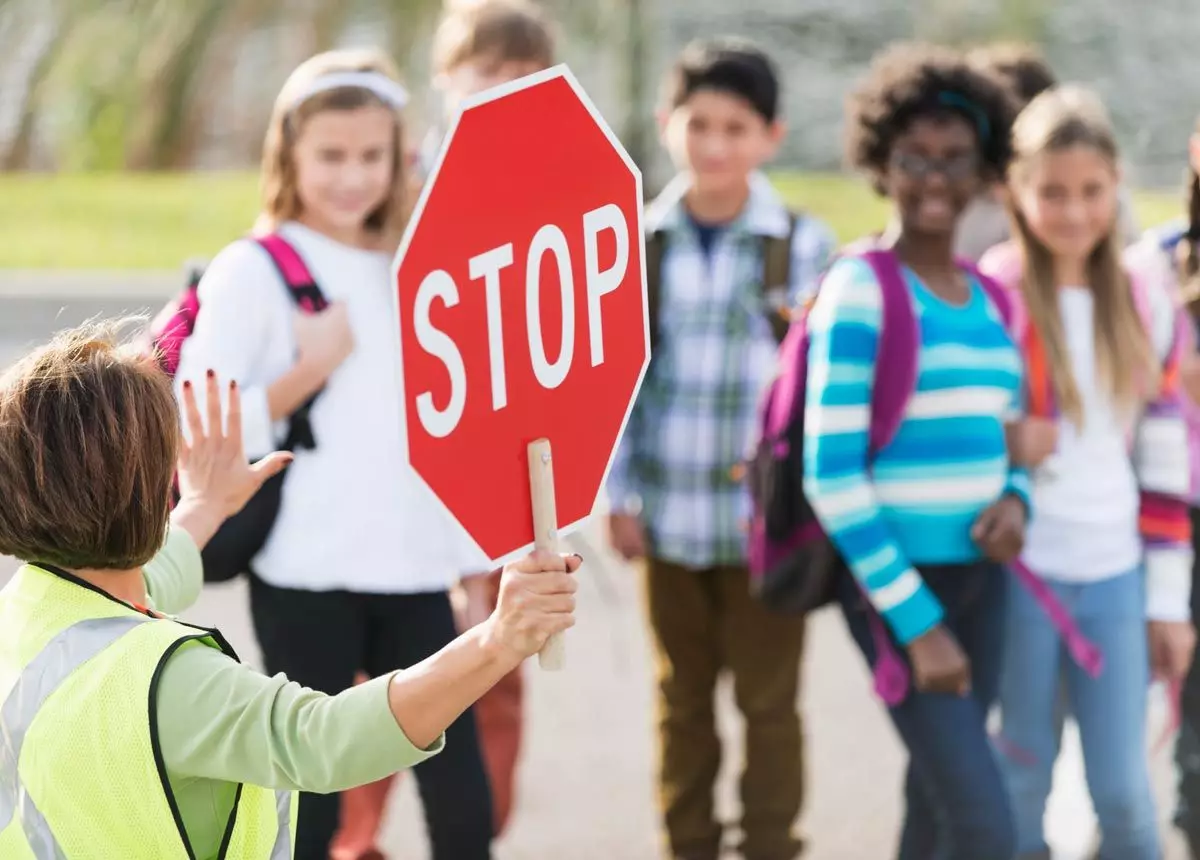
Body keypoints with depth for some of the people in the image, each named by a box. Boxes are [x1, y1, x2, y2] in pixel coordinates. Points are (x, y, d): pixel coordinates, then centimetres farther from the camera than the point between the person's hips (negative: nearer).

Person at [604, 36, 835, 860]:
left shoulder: (805, 245, -5)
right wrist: (619, 495, 1)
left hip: (764, 517, -2)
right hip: (669, 513, 2)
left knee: (769, 703, 6)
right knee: (683, 701, 14)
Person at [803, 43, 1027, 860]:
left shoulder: (989, 299, 10)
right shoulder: (860, 292, -11)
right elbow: (832, 474, -15)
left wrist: (1015, 500, -4)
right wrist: (915, 621, -16)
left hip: (979, 578, 7)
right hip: (896, 582, -7)